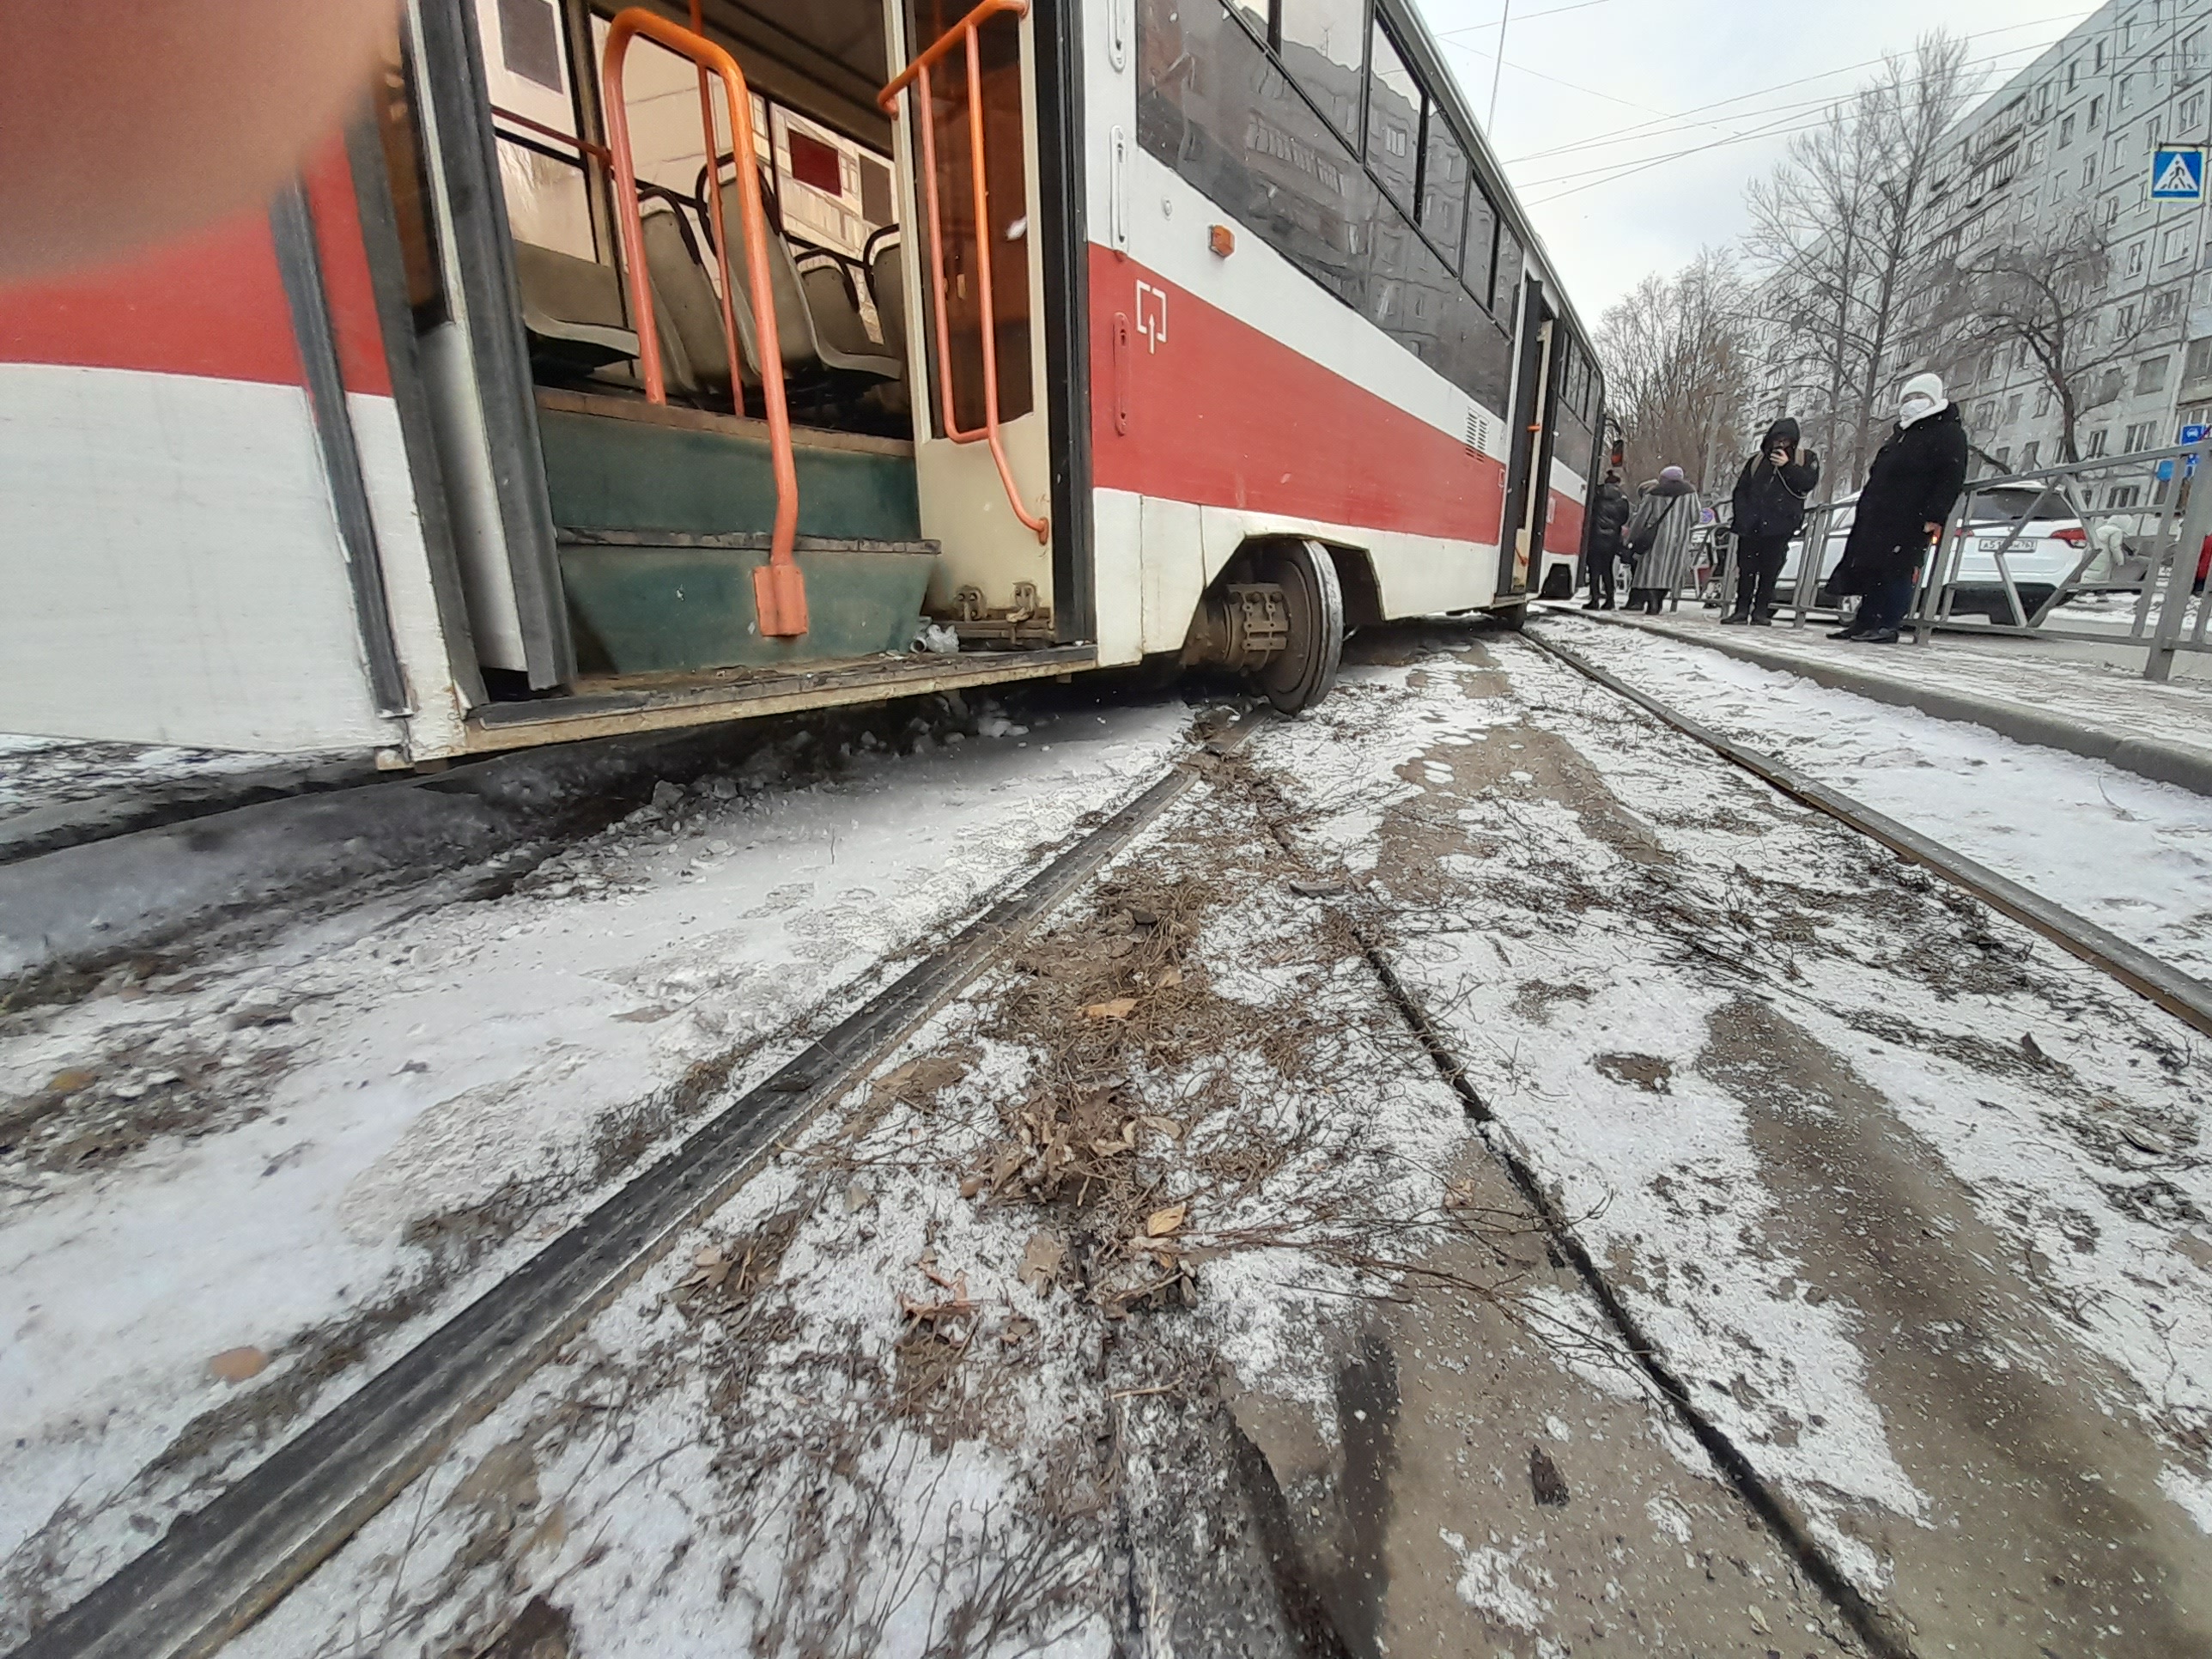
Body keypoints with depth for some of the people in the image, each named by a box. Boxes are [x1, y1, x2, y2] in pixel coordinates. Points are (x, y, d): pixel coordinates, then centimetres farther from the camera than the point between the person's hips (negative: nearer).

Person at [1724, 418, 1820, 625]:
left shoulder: (1807, 459, 11)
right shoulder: (1757, 460, 17)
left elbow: (1808, 483, -4)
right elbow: (1741, 490, 14)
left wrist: (1787, 466, -14)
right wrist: (1742, 516, 0)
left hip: (1780, 525, -2)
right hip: (1751, 524, 2)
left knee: (1770, 569, -4)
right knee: (1746, 567, -2)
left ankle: (1761, 610, -1)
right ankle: (1742, 608, 2)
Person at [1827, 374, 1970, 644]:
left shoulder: (1948, 432, -3)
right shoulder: (1903, 433, 24)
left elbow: (1952, 479, -11)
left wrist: (1935, 516, -20)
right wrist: (1865, 508, 24)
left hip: (1910, 522, -8)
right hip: (1879, 518, 8)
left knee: (1896, 572, -10)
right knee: (1871, 570, 6)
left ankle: (1887, 627, -10)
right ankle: (1865, 623, 9)